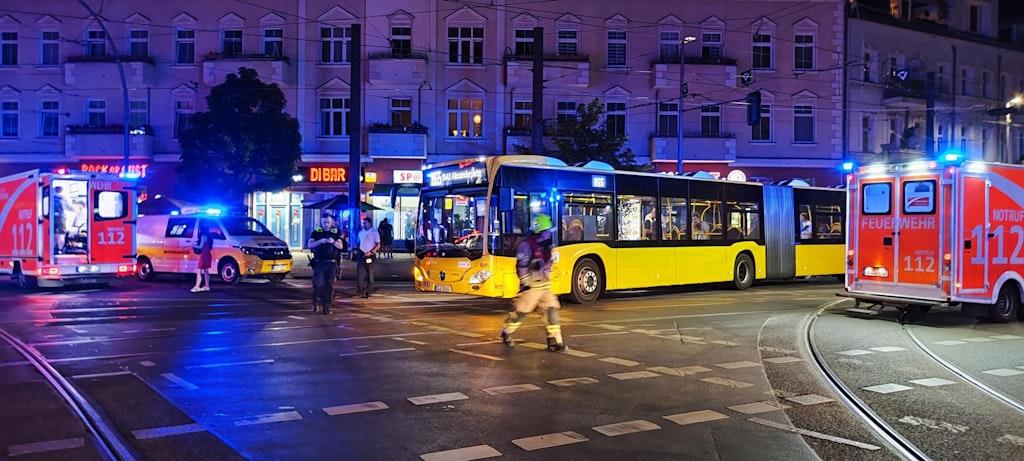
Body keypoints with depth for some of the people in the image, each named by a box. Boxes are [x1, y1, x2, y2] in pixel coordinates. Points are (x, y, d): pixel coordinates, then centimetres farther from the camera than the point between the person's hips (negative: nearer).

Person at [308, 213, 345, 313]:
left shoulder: (336, 232, 10)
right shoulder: (316, 232, 5)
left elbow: (341, 246, 5)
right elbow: (309, 245, -3)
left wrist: (334, 242, -15)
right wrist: (321, 241, -17)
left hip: (331, 263, 2)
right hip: (319, 262, -2)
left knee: (330, 286, 1)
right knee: (318, 284, -11)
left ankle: (326, 307, 6)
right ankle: (316, 303, 8)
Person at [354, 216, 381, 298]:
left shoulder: (374, 232, -4)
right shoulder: (361, 232, 11)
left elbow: (378, 245, -8)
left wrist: (371, 252, -18)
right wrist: (356, 249, 1)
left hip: (369, 255, -4)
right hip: (361, 255, 4)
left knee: (369, 274, 3)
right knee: (359, 274, 0)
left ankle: (369, 292, 9)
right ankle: (359, 291, 4)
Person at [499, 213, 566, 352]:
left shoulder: (545, 245, 13)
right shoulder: (526, 245, -13)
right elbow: (522, 266, -18)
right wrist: (525, 284, -21)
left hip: (545, 286, 7)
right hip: (531, 286, -7)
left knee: (551, 310, -2)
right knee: (521, 310, 2)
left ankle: (554, 341, 0)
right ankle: (506, 333, 22)